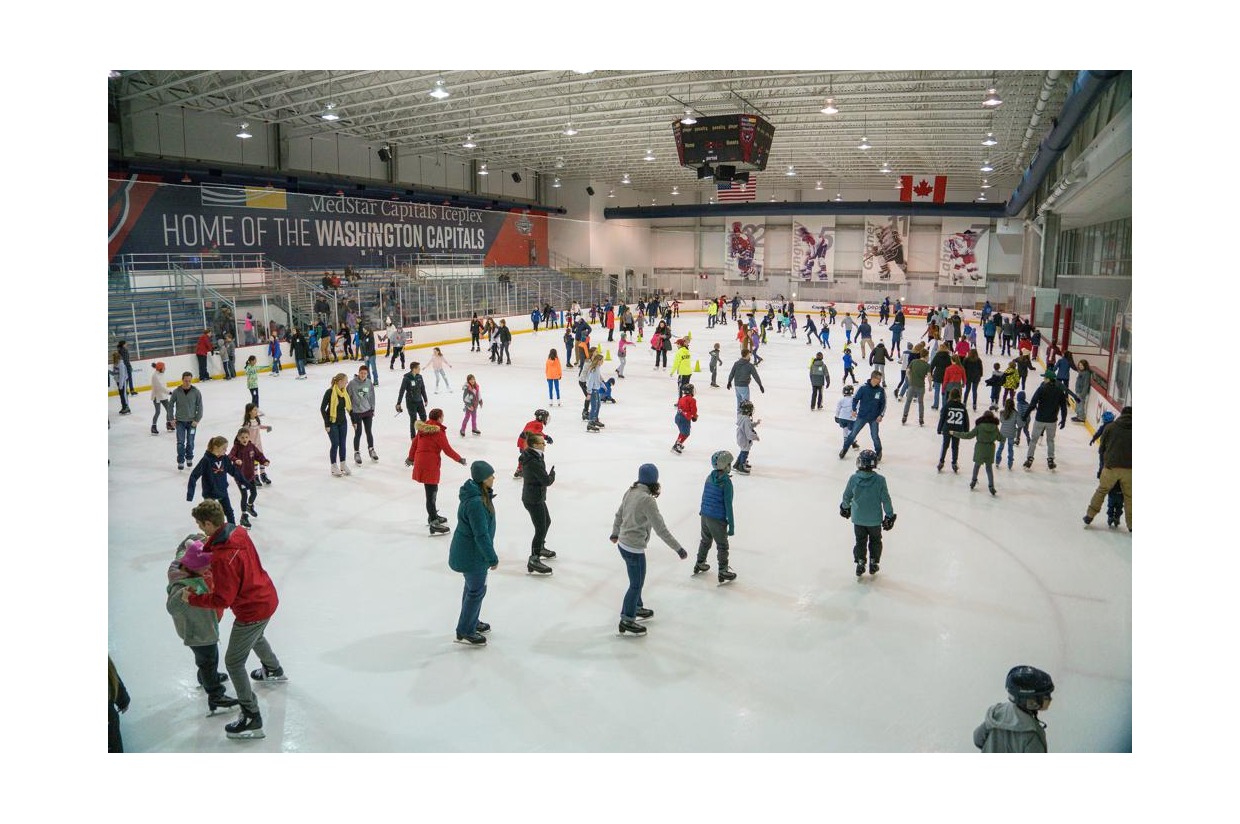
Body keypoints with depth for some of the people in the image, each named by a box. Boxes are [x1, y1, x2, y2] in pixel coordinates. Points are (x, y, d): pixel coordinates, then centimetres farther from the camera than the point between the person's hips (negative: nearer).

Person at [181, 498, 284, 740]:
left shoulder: (223, 558, -33)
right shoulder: (238, 532, -8)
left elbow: (222, 600, -27)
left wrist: (191, 598, -16)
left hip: (252, 610, -9)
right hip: (267, 598, 9)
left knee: (233, 662, 4)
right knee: (256, 636, 37)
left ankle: (252, 720, 11)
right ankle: (274, 670, 65)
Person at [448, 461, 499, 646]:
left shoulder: (477, 494, 0)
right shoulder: (476, 503, -32)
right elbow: (481, 535, -28)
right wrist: (493, 558, -18)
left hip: (466, 552, 10)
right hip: (472, 555, -10)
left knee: (473, 587, 25)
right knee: (476, 591, 5)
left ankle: (472, 622, 43)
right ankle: (464, 632, 18)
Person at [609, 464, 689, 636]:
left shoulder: (631, 492, -1)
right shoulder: (647, 500, -26)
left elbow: (619, 514, 14)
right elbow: (661, 529, -26)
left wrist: (615, 533, 31)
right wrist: (679, 548, -20)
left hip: (623, 543, 8)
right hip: (634, 549, -8)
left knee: (637, 580, 27)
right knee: (636, 584, 10)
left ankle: (636, 608, 46)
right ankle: (626, 621, 23)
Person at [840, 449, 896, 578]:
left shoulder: (853, 479, -14)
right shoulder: (880, 480, -18)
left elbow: (847, 496, -2)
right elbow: (885, 499, -12)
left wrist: (845, 507, 18)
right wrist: (889, 515, 0)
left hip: (858, 518, 1)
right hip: (875, 519, -1)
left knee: (860, 541, 19)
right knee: (875, 541, 21)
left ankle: (860, 564, 23)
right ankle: (873, 564, 29)